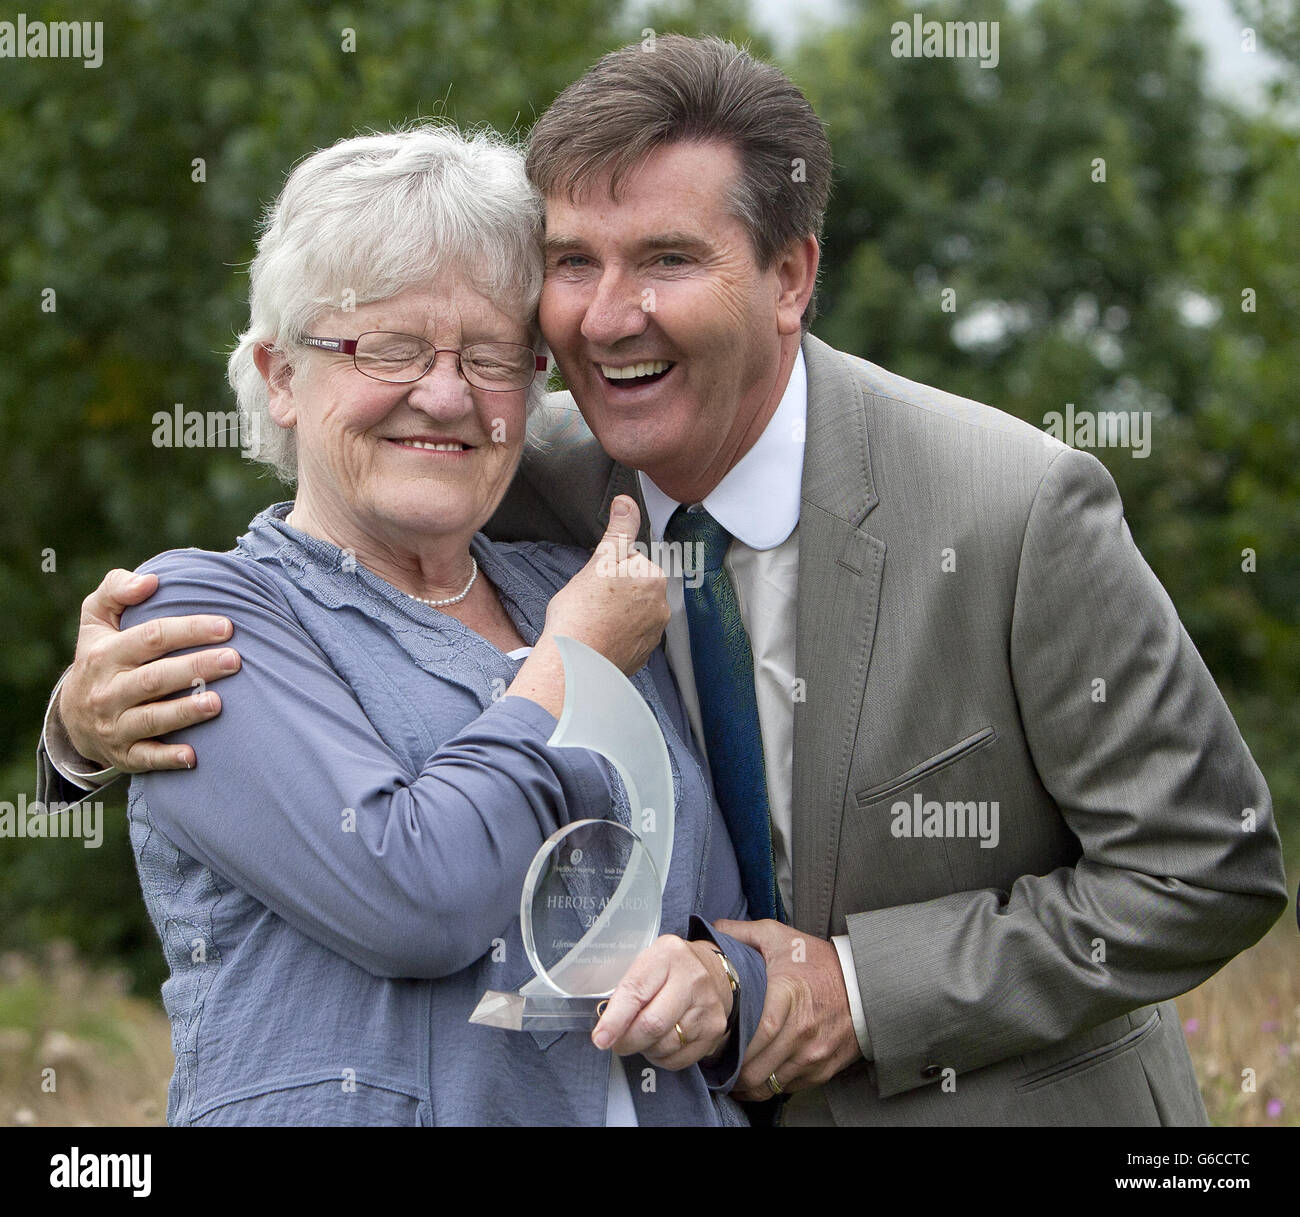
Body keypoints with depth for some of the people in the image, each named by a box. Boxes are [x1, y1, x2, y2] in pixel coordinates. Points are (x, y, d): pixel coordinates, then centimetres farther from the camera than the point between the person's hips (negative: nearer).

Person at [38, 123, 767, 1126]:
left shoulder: (583, 599, 11)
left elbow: (728, 914, 13)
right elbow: (411, 898, -16)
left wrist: (714, 982, -8)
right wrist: (573, 663, -6)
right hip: (363, 1116, -4)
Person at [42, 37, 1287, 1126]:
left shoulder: (1016, 514, -22)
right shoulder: (534, 481, -10)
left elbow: (1209, 870, -16)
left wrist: (866, 989, -20)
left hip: (1002, 1099, -3)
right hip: (689, 1093, 3)